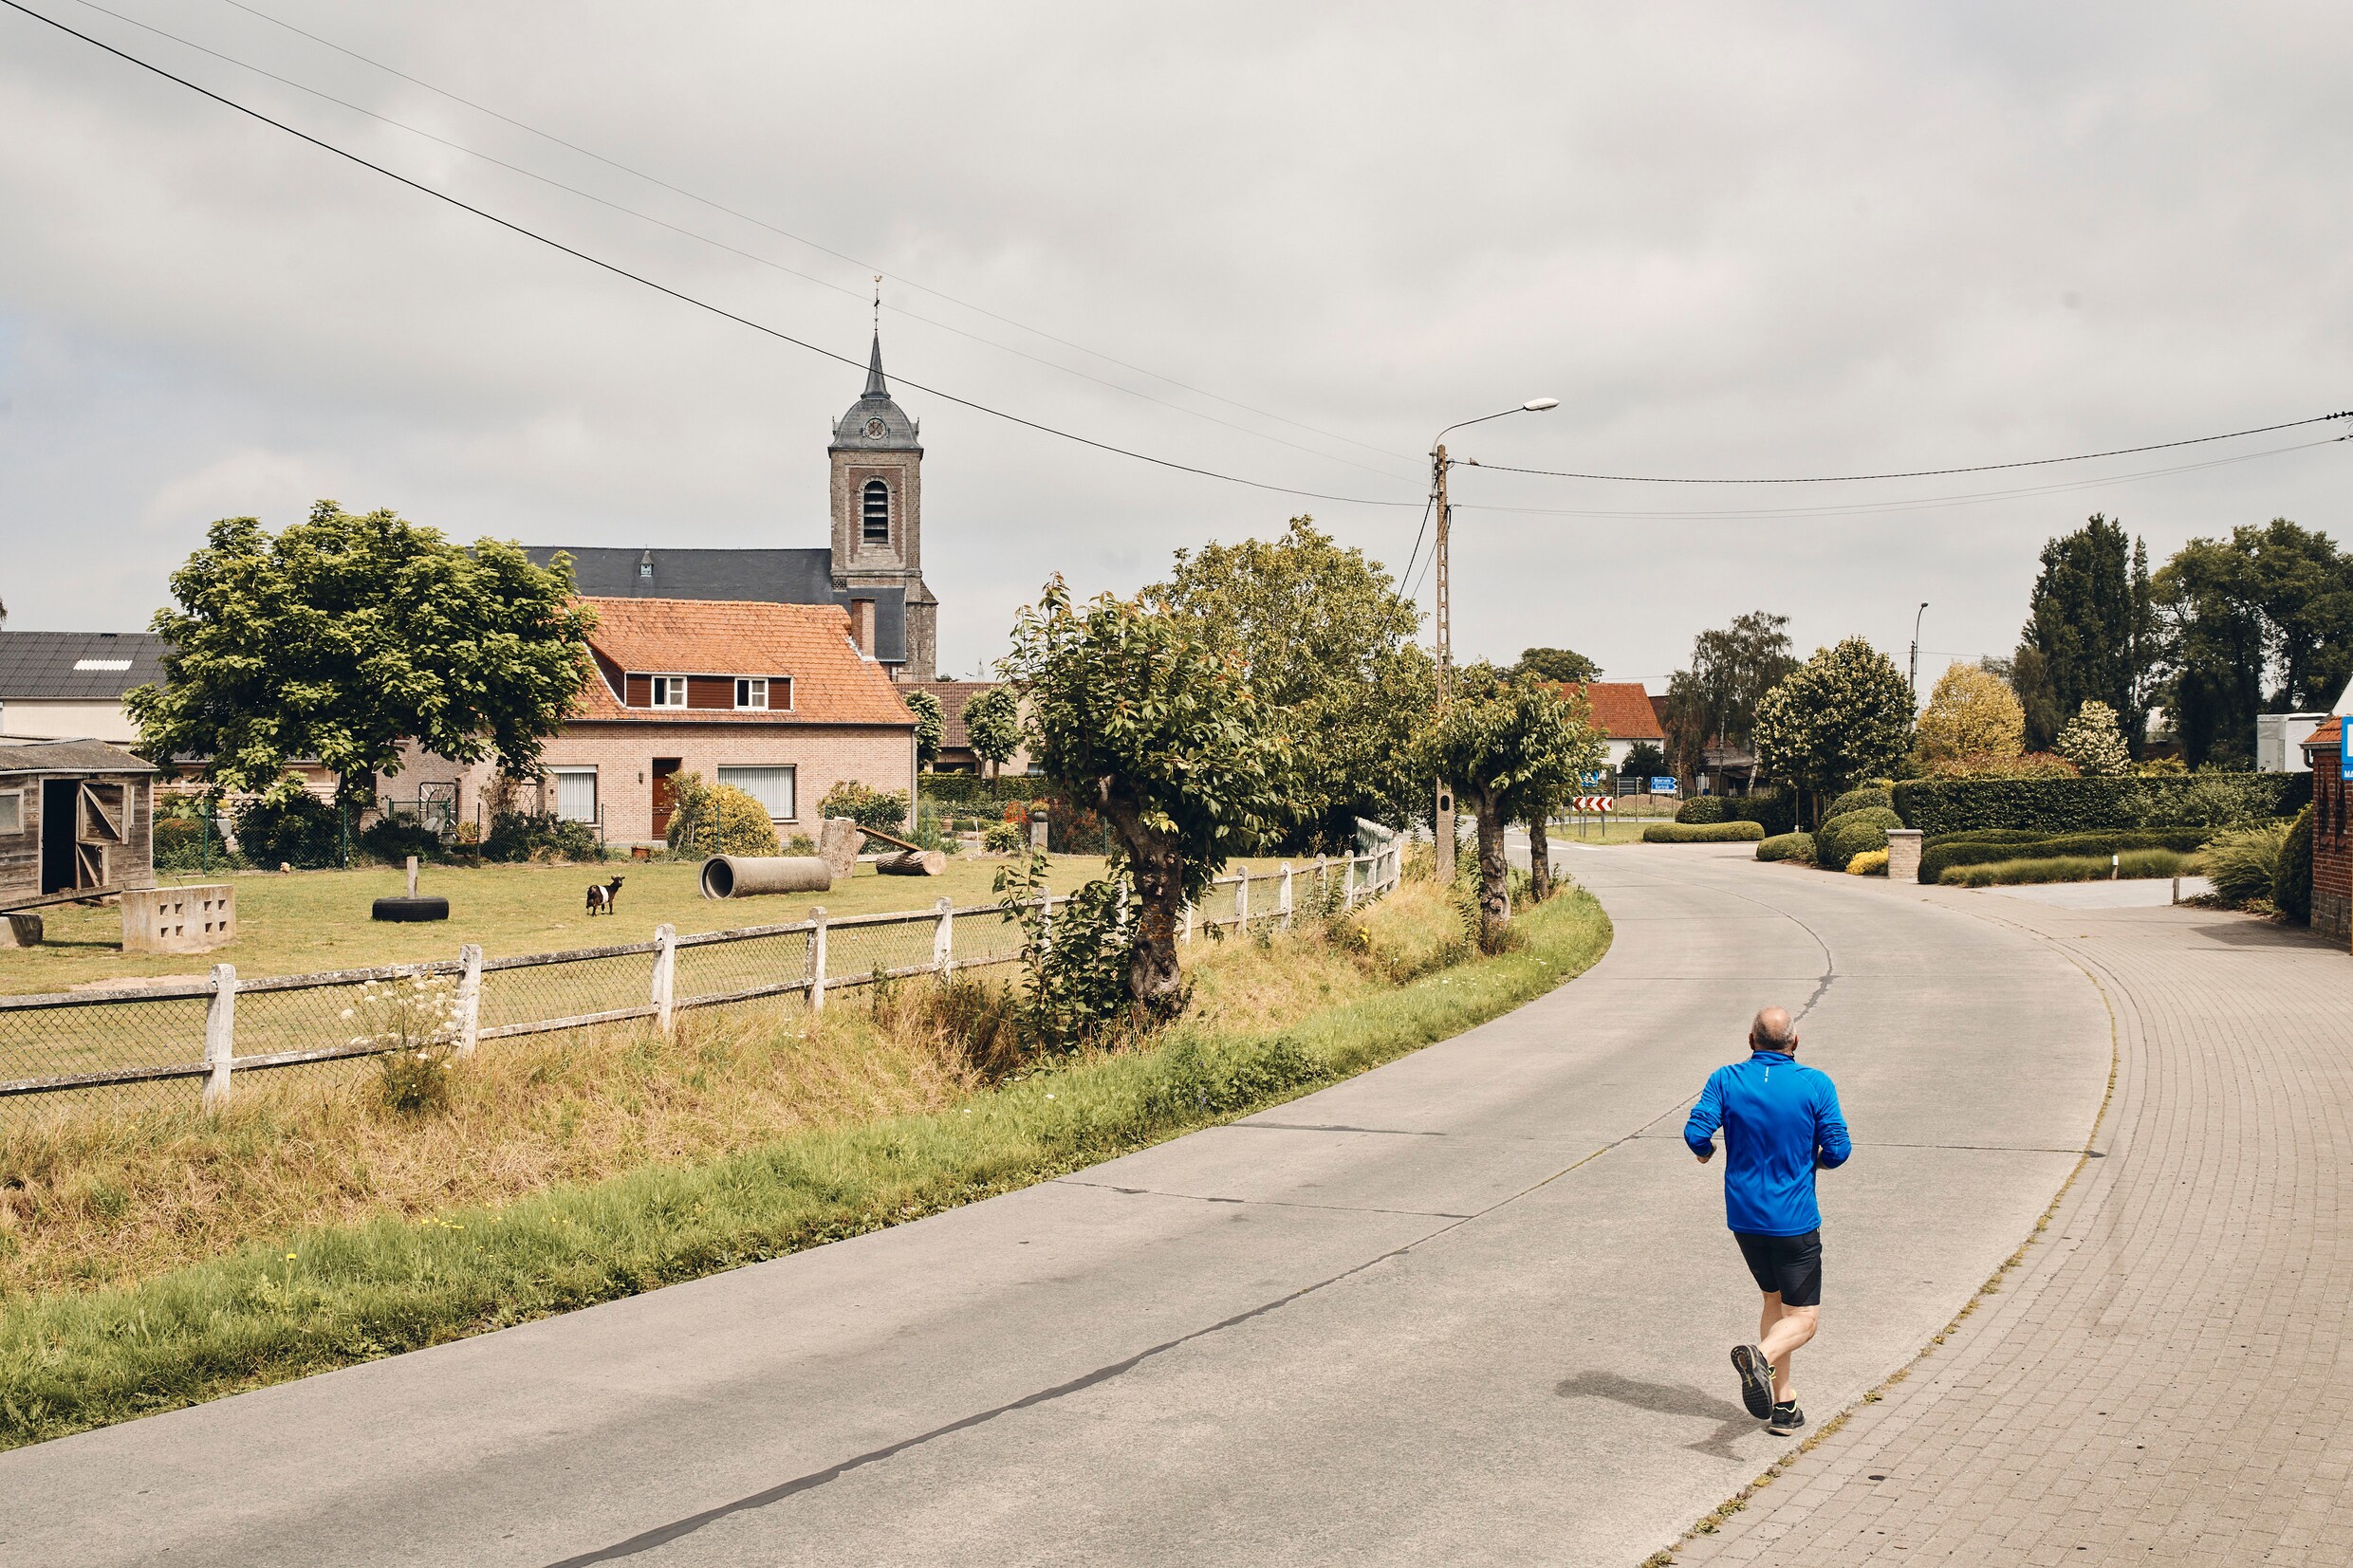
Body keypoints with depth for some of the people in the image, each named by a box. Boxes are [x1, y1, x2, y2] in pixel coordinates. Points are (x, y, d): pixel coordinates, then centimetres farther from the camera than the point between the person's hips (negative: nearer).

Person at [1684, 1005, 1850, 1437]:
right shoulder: (1815, 1085, -10)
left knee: (1774, 1299, 21)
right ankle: (1762, 1356, -29)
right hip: (1794, 1220, -4)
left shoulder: (1726, 1080, -5)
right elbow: (1838, 1149, -11)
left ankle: (1783, 1400, 19)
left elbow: (1696, 1132, -14)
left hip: (1744, 1217, 4)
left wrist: (1706, 1151, 9)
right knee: (1803, 1317, 2)